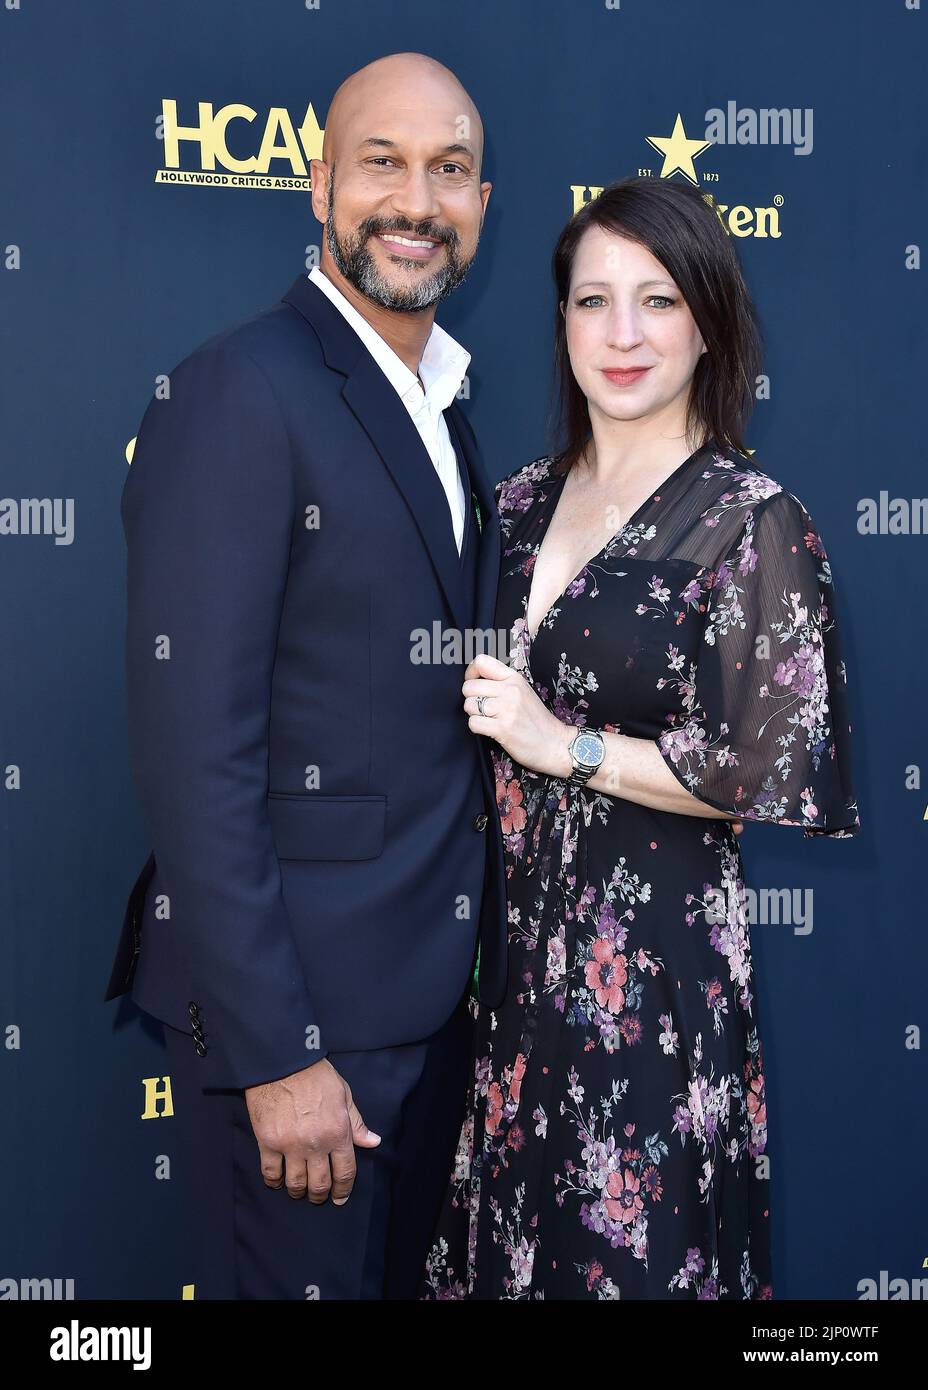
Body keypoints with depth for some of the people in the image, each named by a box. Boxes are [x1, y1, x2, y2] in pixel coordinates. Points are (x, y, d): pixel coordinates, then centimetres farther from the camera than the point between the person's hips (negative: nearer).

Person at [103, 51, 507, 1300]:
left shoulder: (443, 413, 12)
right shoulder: (240, 396, -15)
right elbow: (195, 755, -20)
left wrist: (466, 970, 12)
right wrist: (273, 1053, -20)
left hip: (431, 994, 8)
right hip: (295, 1007, -8)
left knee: (402, 1274, 21)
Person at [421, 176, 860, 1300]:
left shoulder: (753, 521, -11)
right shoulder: (527, 499, 7)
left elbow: (771, 772, -14)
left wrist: (567, 745, -14)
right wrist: (476, 709, 1)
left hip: (653, 947, -5)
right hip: (507, 923, 6)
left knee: (625, 1245, 8)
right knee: (503, 1218, 17)